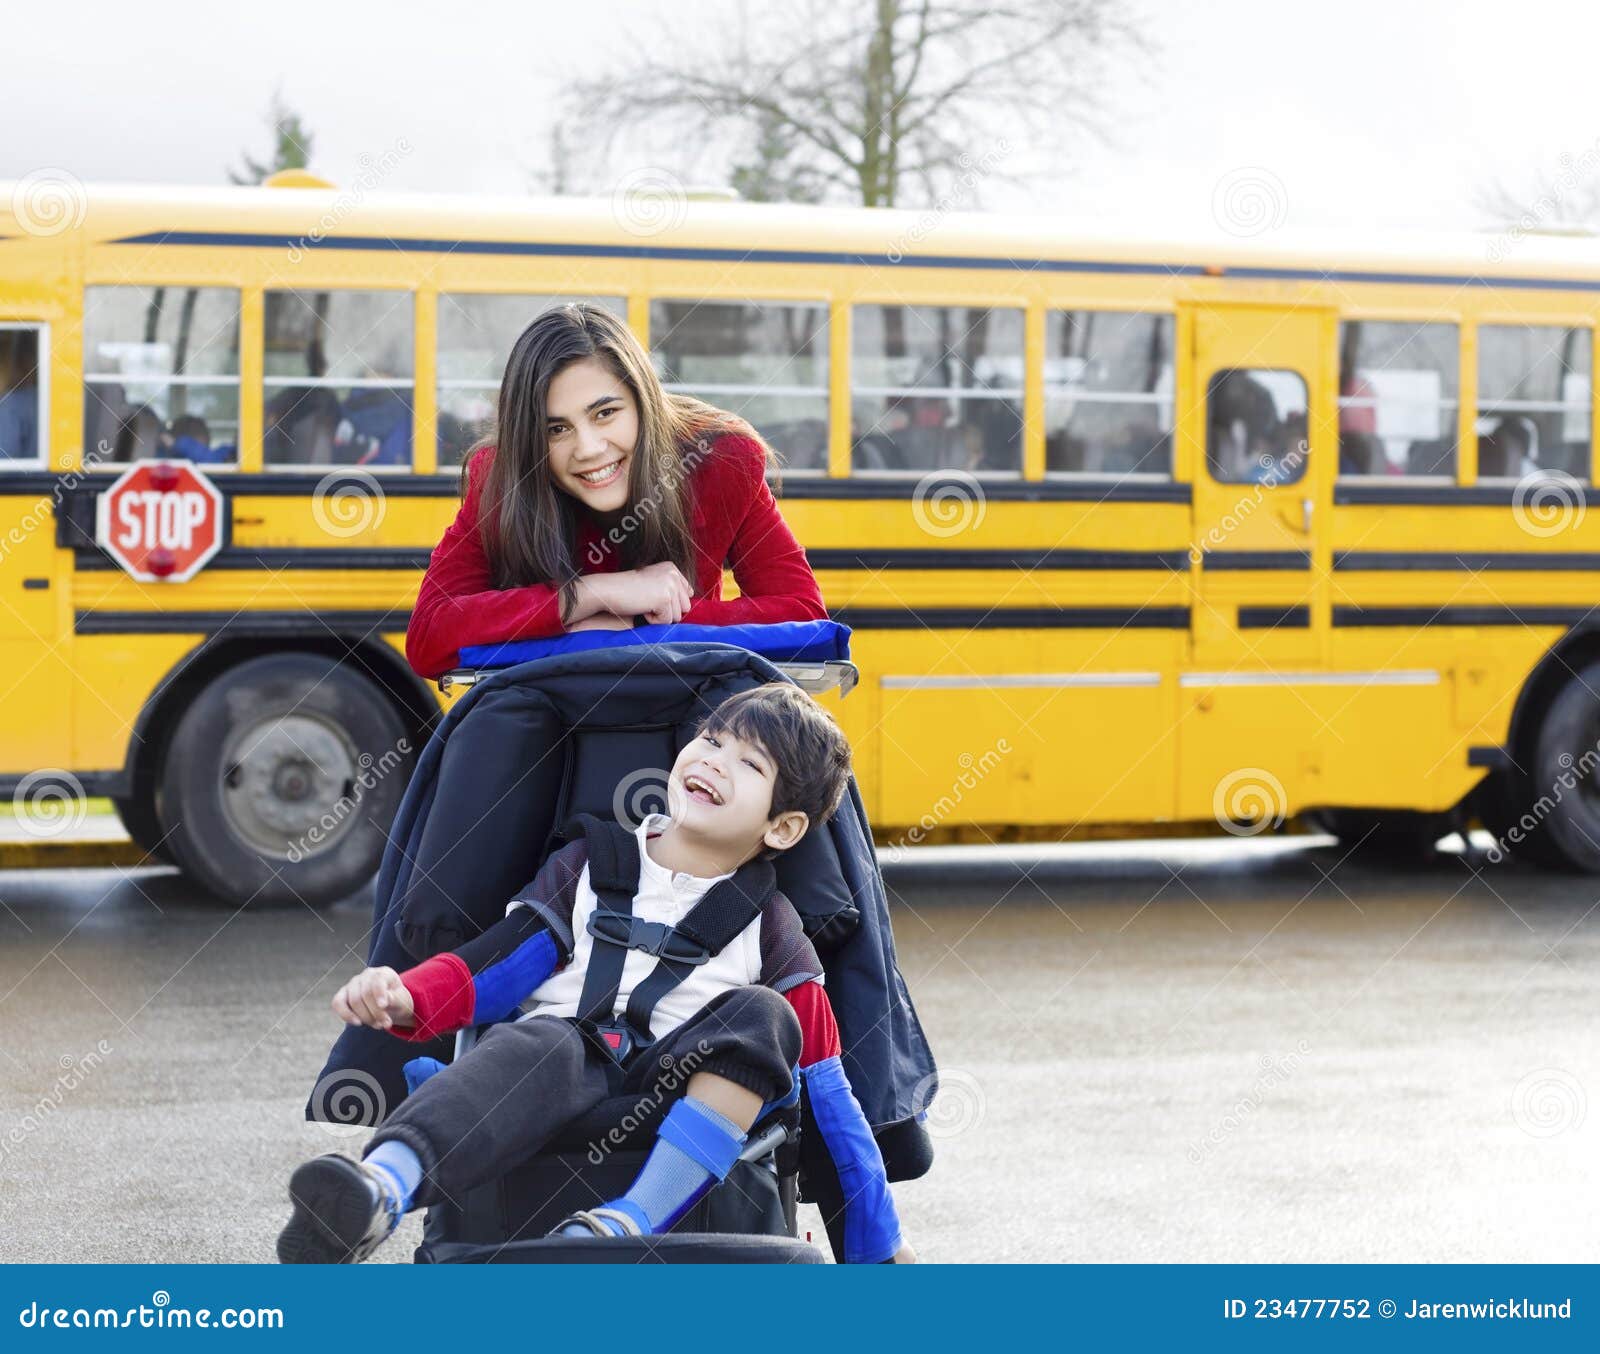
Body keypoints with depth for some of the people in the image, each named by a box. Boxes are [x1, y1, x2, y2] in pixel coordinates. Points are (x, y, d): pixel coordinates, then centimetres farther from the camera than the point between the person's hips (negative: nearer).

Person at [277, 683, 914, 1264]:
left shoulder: (768, 928, 14)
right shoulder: (588, 868, 16)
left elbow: (825, 1083, 12)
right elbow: (493, 965, 8)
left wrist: (878, 1241, 10)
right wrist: (406, 999, -15)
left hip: (685, 1101, 0)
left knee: (762, 1017, -26)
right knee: (534, 1045, -34)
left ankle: (621, 1226, -42)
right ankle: (376, 1194, -65)